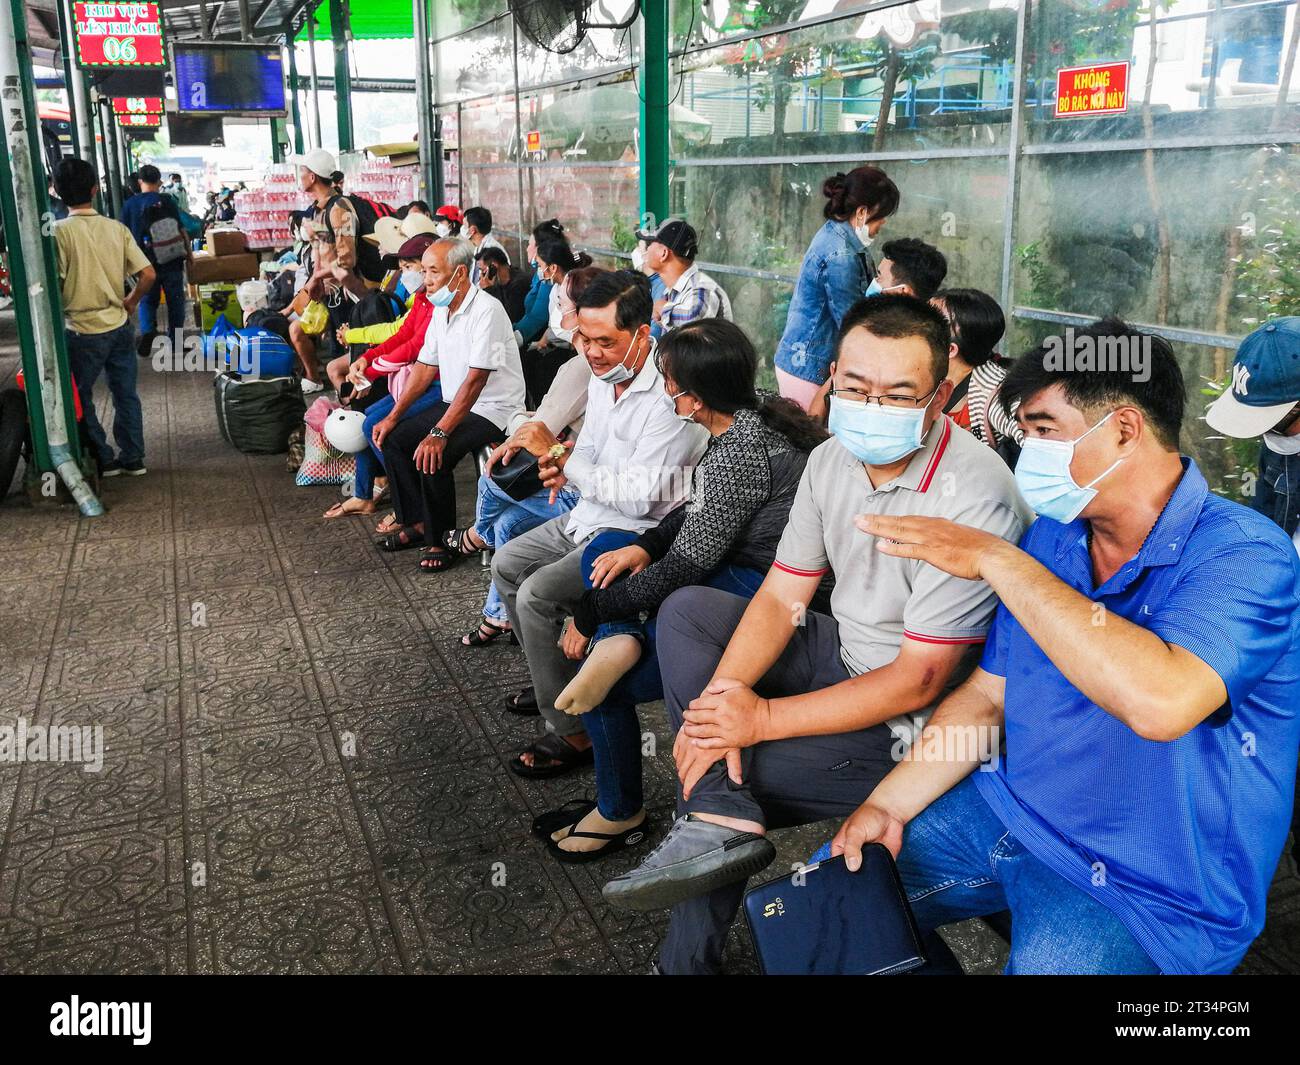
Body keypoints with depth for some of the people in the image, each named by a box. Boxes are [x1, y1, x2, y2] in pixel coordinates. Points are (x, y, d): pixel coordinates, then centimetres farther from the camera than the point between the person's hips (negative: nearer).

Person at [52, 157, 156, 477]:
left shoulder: (60, 231, -13)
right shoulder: (117, 228, -1)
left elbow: (55, 285, -14)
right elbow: (148, 275, -3)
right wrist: (130, 303, 11)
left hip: (83, 330, -4)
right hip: (119, 326, 4)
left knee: (79, 398, 11)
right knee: (126, 394, 13)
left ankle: (103, 460, 17)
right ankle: (133, 458, 19)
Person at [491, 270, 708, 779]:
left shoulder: (668, 398, -26)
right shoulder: (604, 376, 3)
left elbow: (638, 497, -28)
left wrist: (562, 458, -23)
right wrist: (564, 465, -7)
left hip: (637, 534, -10)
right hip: (590, 516, 10)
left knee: (537, 594, -22)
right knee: (506, 564, 14)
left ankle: (572, 733, -9)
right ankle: (552, 681, 28)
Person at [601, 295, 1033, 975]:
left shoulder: (973, 498, -28)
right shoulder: (833, 459, -4)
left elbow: (918, 681, -25)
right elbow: (782, 596, -1)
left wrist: (763, 718, -24)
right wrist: (722, 692, -19)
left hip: (913, 724, -8)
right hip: (843, 650, 8)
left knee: (731, 765, -15)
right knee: (686, 610, -2)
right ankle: (721, 819, -13)